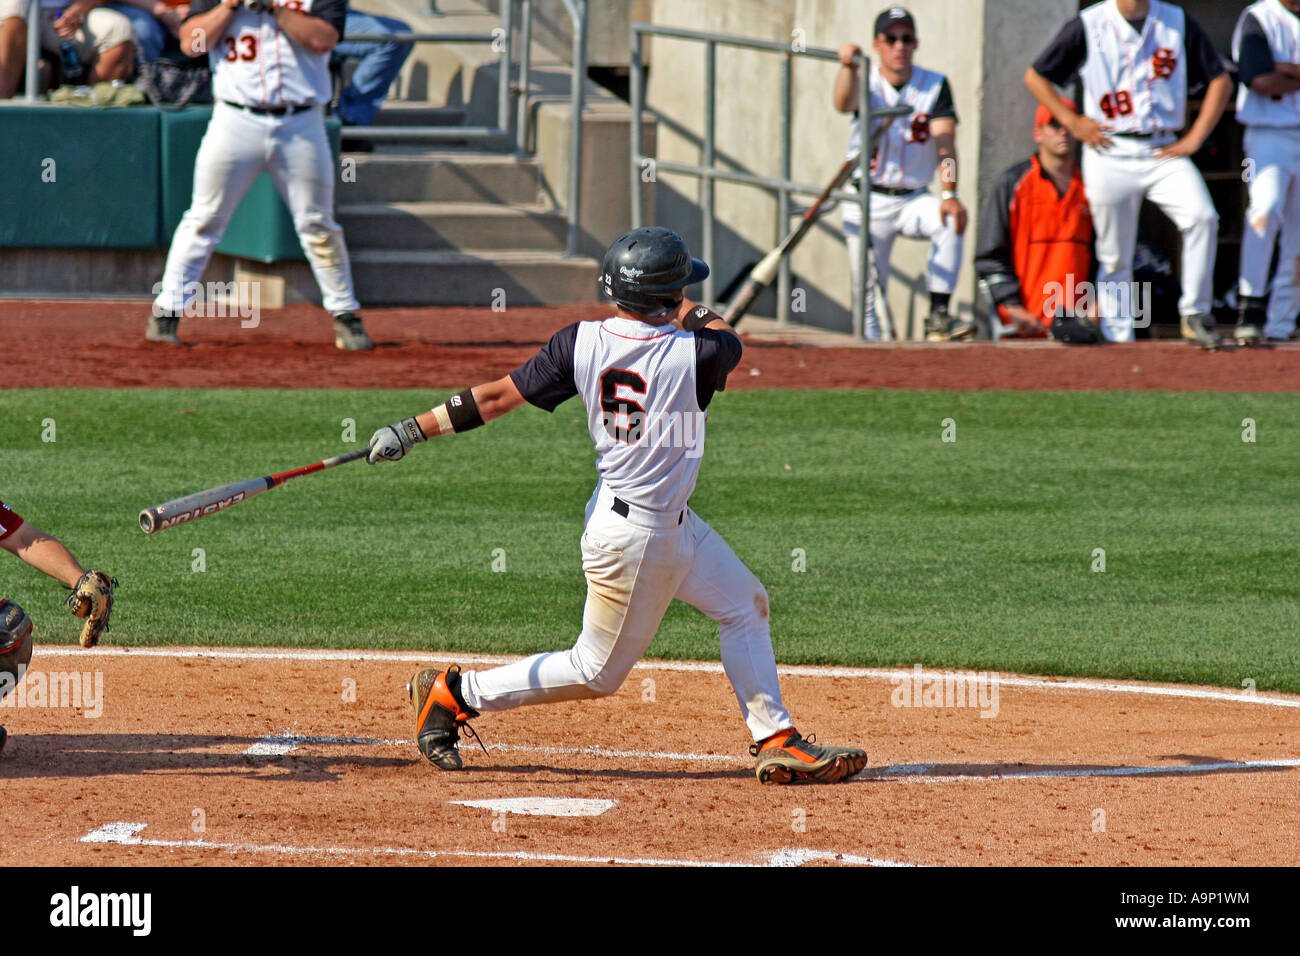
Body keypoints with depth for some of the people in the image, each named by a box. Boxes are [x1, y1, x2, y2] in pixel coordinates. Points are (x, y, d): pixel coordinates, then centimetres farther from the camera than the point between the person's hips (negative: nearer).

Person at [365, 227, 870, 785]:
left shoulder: (583, 344, -11)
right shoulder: (693, 355, -25)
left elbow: (498, 395, -10)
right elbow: (725, 337, 1)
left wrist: (414, 429, -3)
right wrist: (696, 314, 21)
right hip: (637, 537, -8)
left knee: (744, 604, 20)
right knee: (598, 672, 8)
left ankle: (777, 742, 25)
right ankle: (454, 695, 12)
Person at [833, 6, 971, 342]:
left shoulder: (935, 85, 0)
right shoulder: (866, 82, -3)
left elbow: (945, 143, -11)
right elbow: (843, 103, -27)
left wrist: (949, 194, -28)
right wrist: (848, 66, -48)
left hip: (914, 198, 1)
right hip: (867, 204, -1)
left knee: (951, 219, -30)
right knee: (869, 292, -6)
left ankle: (938, 315, -31)